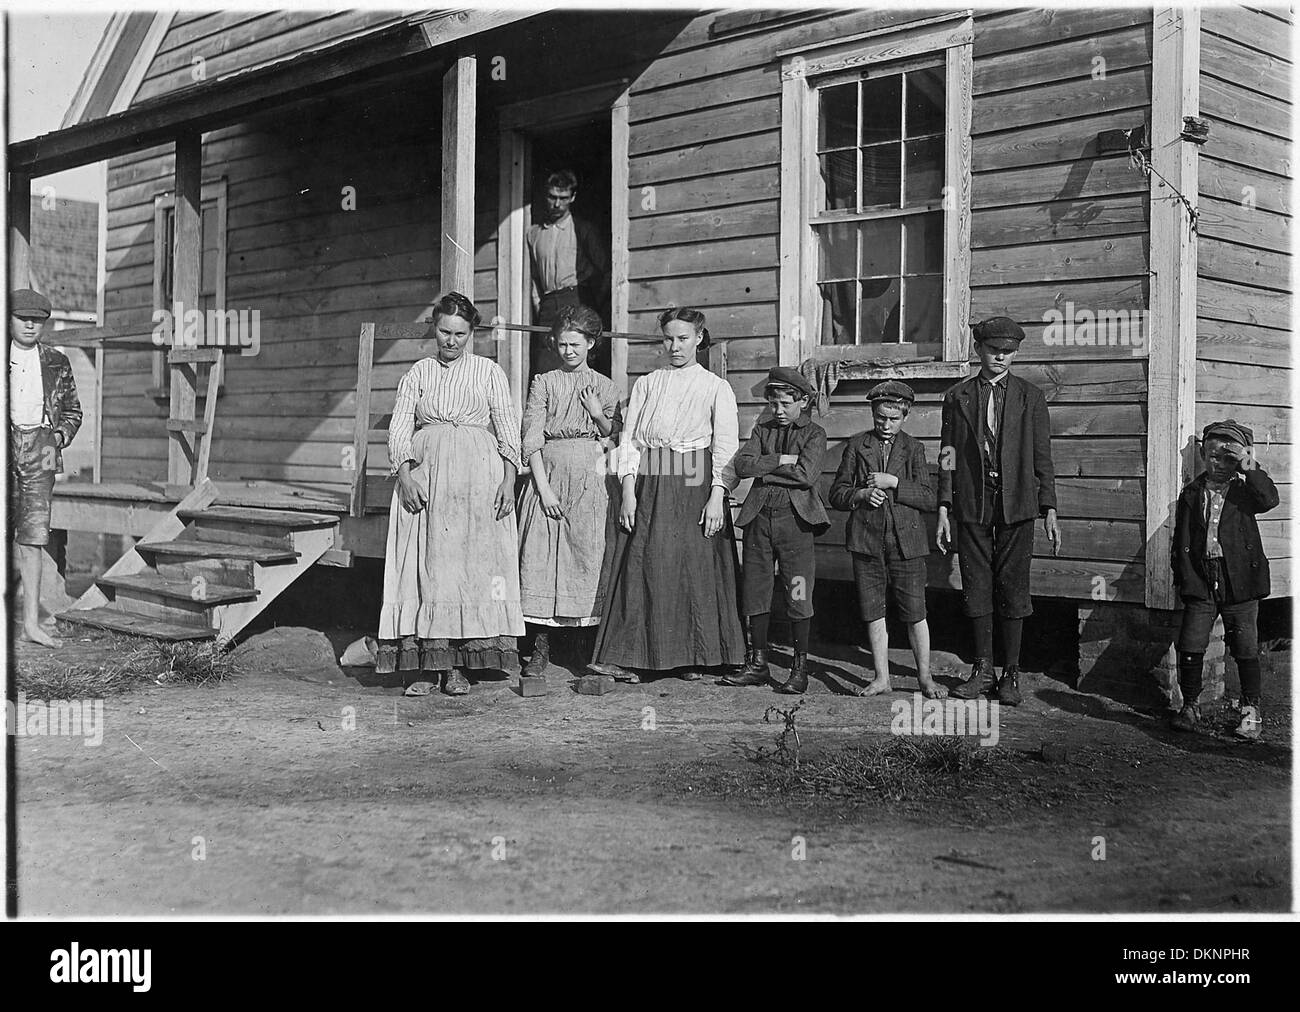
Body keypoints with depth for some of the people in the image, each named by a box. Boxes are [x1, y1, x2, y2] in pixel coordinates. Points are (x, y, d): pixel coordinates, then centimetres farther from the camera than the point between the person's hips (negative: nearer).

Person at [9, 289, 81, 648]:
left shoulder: (57, 363, 12)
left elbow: (73, 412, 19)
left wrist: (59, 438, 2)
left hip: (40, 452, 1)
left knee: (33, 535, -4)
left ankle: (32, 623, -5)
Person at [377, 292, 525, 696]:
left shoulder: (488, 371, 10)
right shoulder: (418, 372, 13)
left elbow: (508, 428, 6)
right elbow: (399, 427, 7)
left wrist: (509, 480, -6)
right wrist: (405, 475, -8)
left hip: (477, 473, -1)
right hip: (424, 472, 1)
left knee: (472, 564, -5)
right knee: (426, 565, -4)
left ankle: (457, 665, 0)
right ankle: (428, 664, -1)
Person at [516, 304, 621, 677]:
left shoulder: (605, 387, 12)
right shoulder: (543, 383, 8)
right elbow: (531, 439, 0)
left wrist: (599, 415, -6)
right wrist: (543, 487, -10)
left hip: (592, 478, 1)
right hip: (549, 473, 0)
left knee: (589, 556, -3)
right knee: (541, 557, -6)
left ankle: (589, 646, 5)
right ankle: (541, 647, -2)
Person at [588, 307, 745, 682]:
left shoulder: (716, 388, 7)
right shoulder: (646, 384, 13)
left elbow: (726, 448, 0)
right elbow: (629, 439, 8)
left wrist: (717, 496, -11)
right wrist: (628, 490, -4)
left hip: (695, 488, -1)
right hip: (648, 487, 2)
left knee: (694, 567, -2)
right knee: (642, 564, -5)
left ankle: (692, 657, 8)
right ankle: (627, 656, -4)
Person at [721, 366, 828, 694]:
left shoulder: (814, 433, 4)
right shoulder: (762, 430, 15)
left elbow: (806, 475, -13)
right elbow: (742, 465, -1)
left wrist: (764, 469, -7)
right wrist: (780, 461, -10)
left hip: (796, 518, -4)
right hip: (759, 517, 4)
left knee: (798, 596, -3)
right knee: (756, 591, 7)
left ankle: (800, 669, 6)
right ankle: (757, 665, 16)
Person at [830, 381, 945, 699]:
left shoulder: (913, 449, 6)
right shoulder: (857, 446, 8)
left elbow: (928, 498, -2)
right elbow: (836, 494, 8)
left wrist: (893, 483, -13)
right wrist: (861, 495, -12)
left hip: (906, 540, -1)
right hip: (866, 538, 1)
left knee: (915, 612, -1)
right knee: (873, 611, 5)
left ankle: (925, 677, 11)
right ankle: (882, 677, 15)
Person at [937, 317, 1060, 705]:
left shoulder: (1031, 397, 8)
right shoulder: (957, 397, 9)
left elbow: (1042, 458, 6)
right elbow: (947, 458, 8)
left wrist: (1049, 510, -1)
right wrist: (943, 510, 1)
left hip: (1016, 505, -1)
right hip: (971, 504, 1)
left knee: (1012, 588, 0)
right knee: (976, 587, 4)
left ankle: (1011, 674, 10)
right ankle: (983, 670, 14)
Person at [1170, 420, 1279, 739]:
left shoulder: (1245, 489, 4)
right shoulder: (1192, 494, 7)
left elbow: (1270, 499, -17)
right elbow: (1181, 540, 7)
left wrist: (1249, 468, -18)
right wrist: (1184, 576, 0)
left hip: (1239, 582, -1)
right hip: (1201, 581, 2)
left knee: (1246, 649, 2)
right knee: (1190, 647, 0)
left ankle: (1251, 710, 15)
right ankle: (1190, 706, 17)